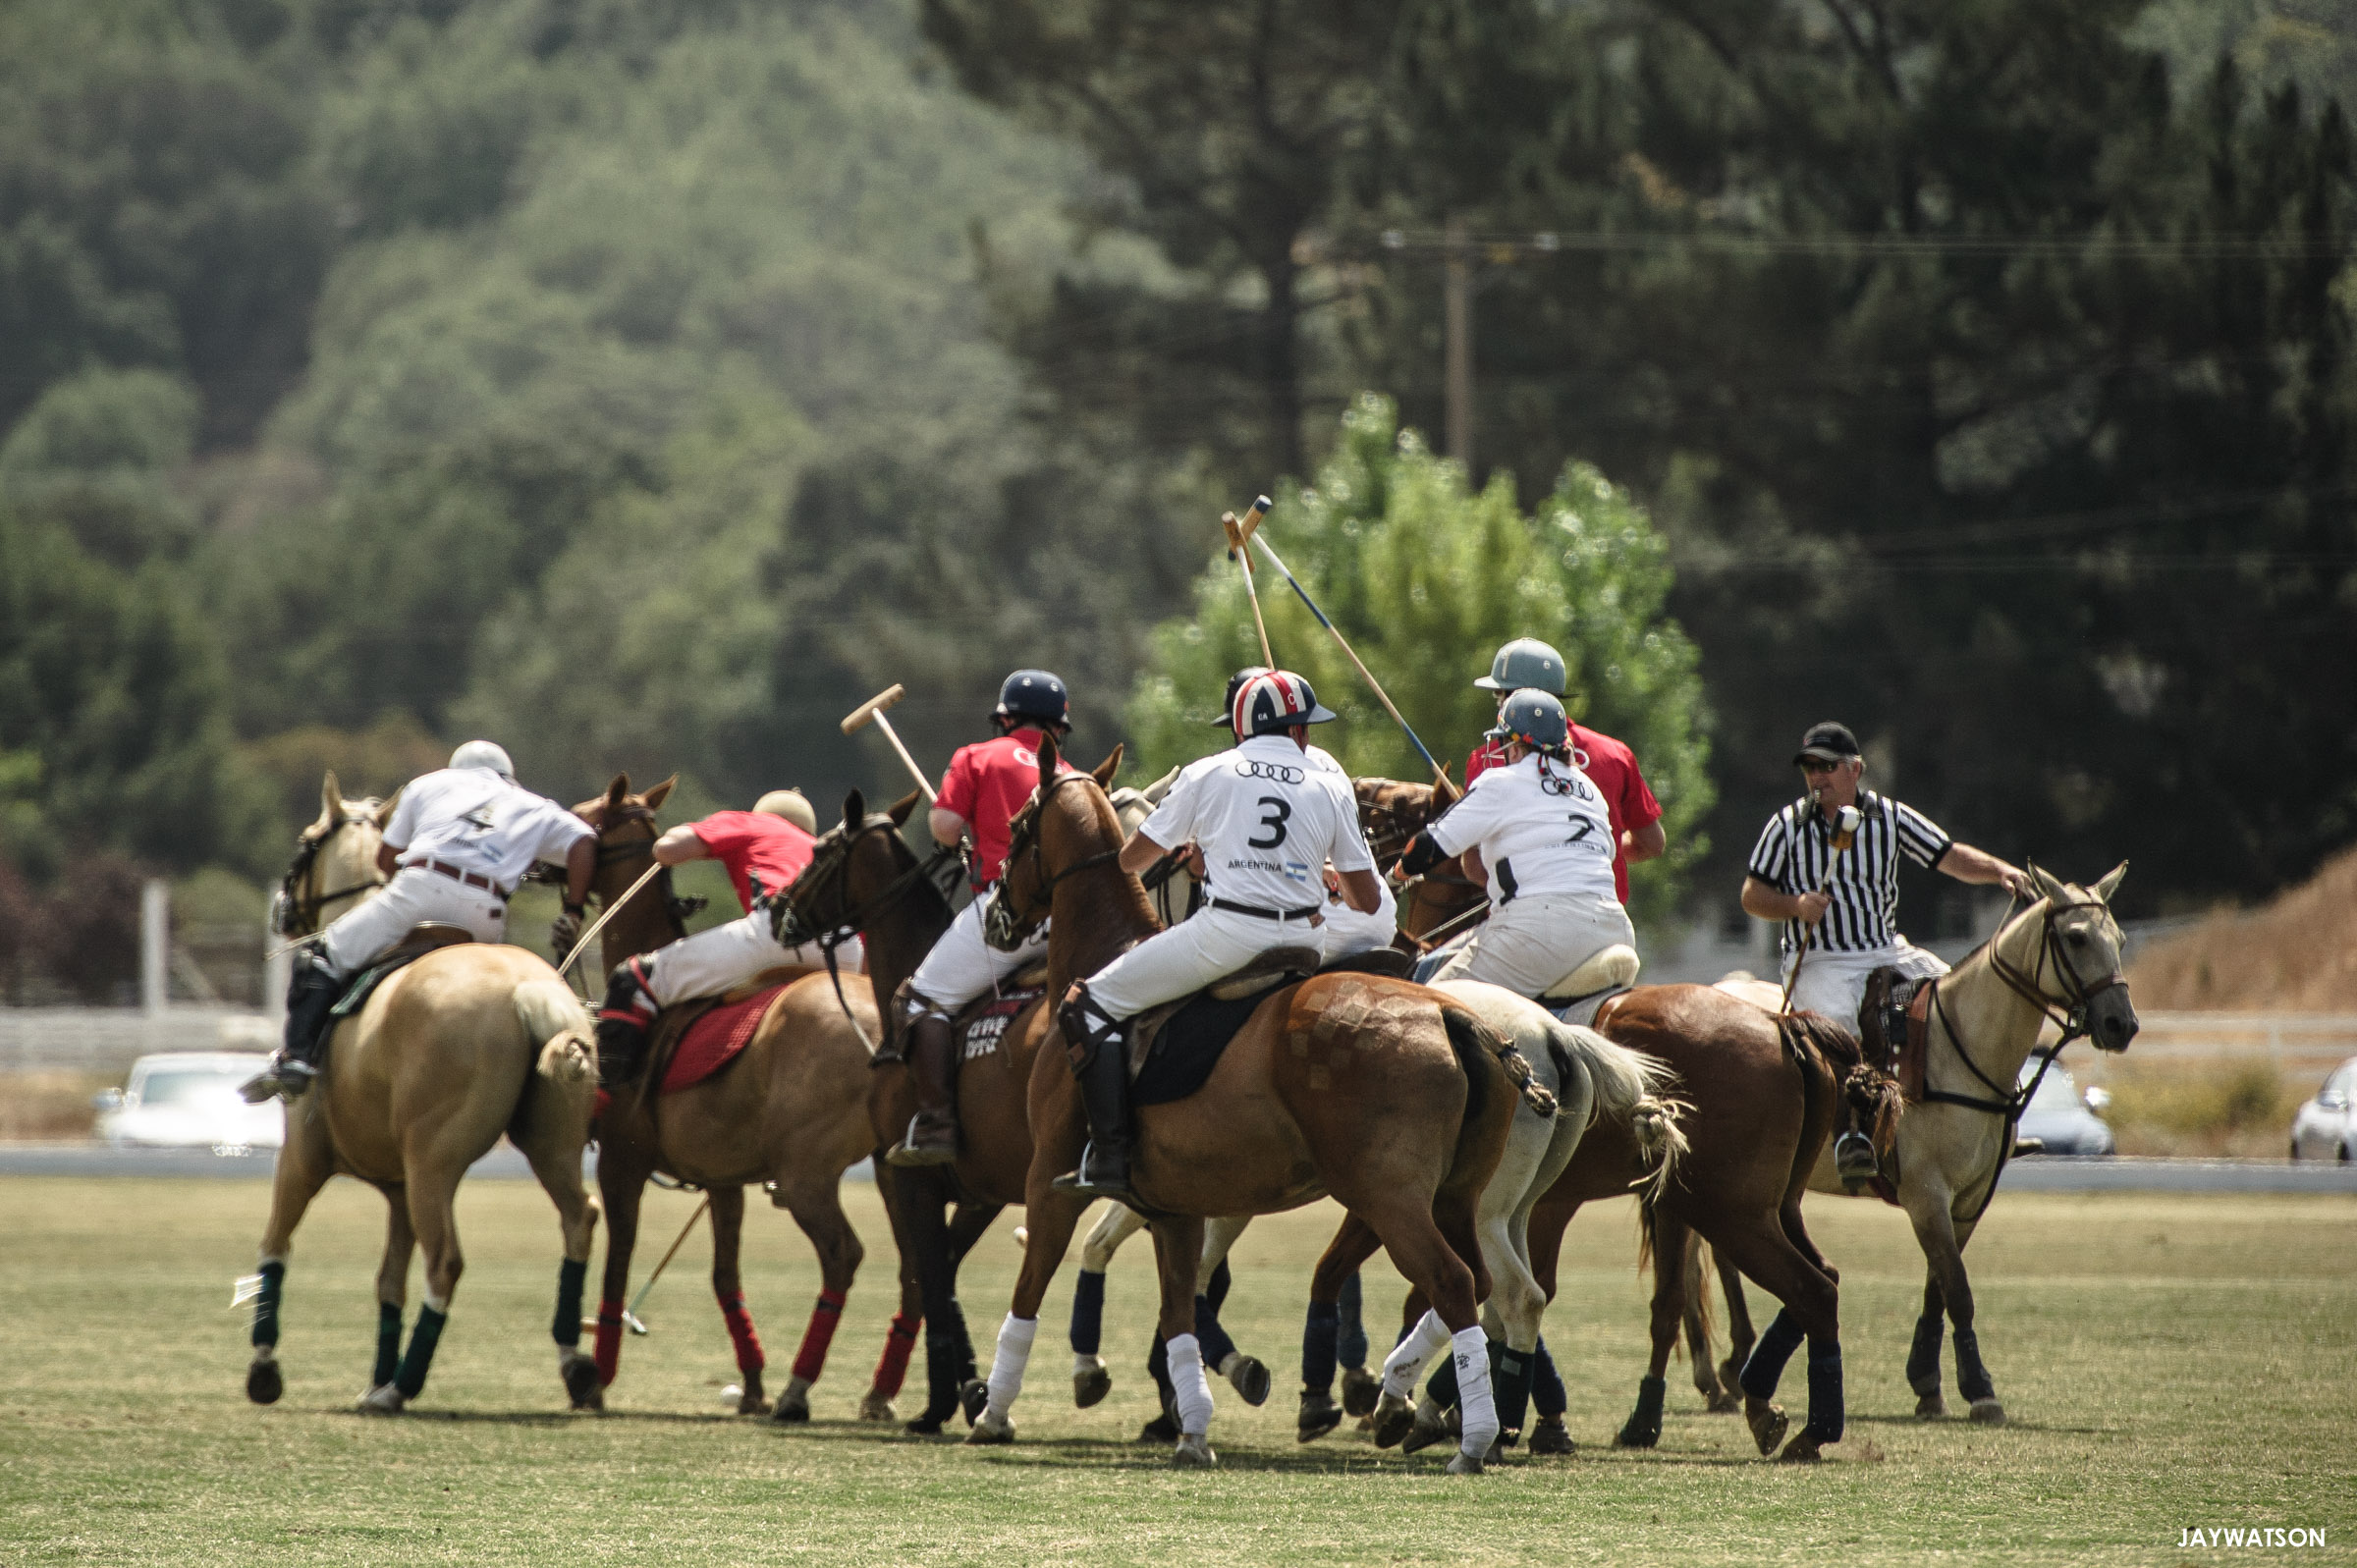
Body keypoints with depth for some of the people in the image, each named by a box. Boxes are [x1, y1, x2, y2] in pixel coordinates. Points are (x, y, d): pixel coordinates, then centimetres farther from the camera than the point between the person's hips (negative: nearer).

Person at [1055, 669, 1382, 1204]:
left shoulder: (1207, 775, 5)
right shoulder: (1332, 790, 9)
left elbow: (1132, 859, 12)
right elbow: (1367, 901, 11)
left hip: (1225, 936, -3)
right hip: (1305, 940, 3)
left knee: (1090, 1006, 6)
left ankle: (1110, 1156, -9)